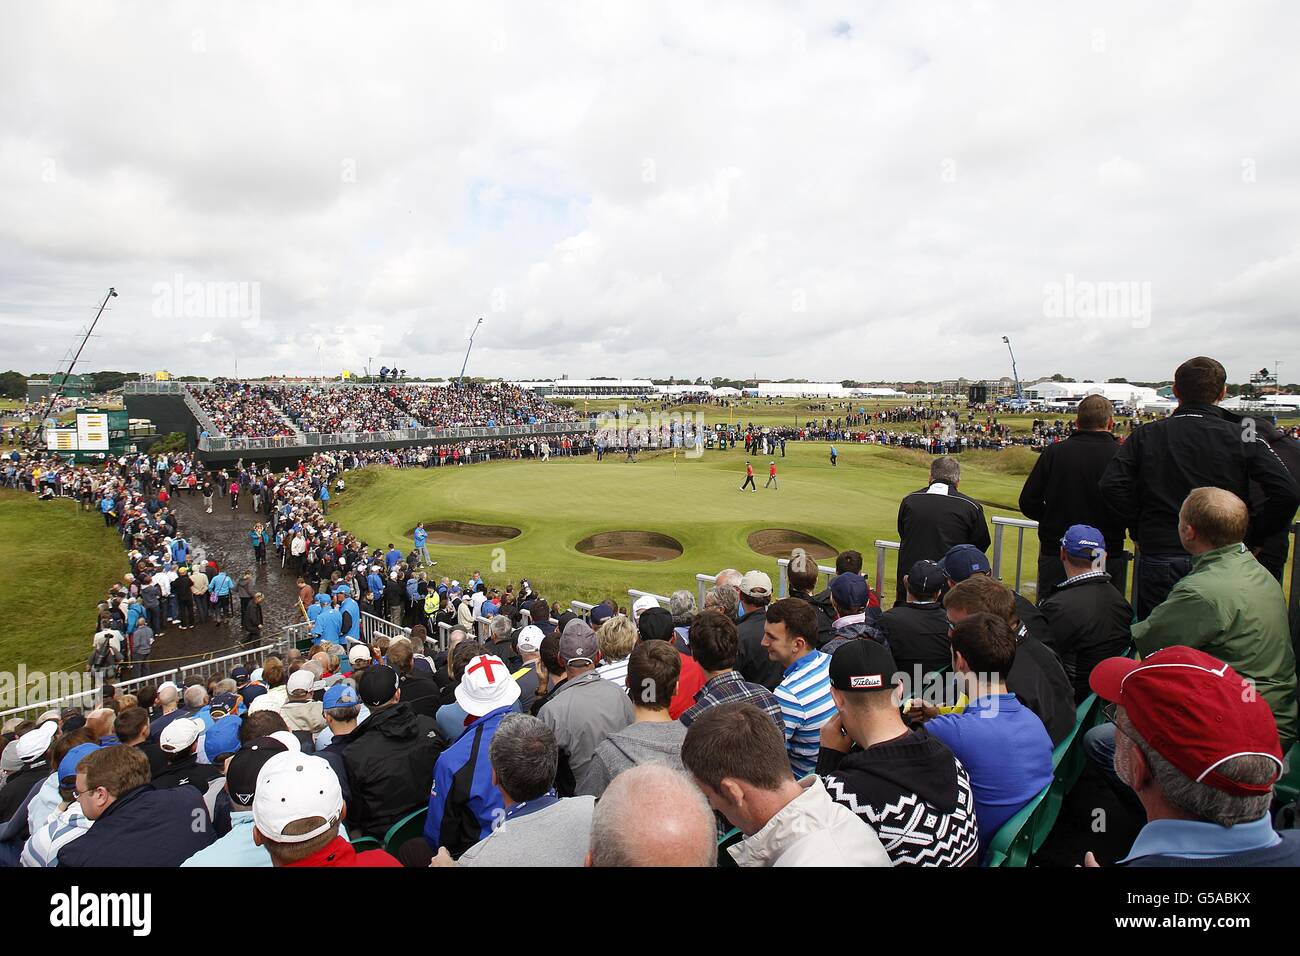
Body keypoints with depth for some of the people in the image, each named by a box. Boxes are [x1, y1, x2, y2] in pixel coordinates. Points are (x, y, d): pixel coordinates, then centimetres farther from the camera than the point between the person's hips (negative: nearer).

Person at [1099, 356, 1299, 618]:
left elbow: (1112, 484, -10)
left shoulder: (1146, 435, -2)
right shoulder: (1242, 437, -4)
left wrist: (1138, 529, 1)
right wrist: (1252, 538, 1)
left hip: (1158, 556, 0)